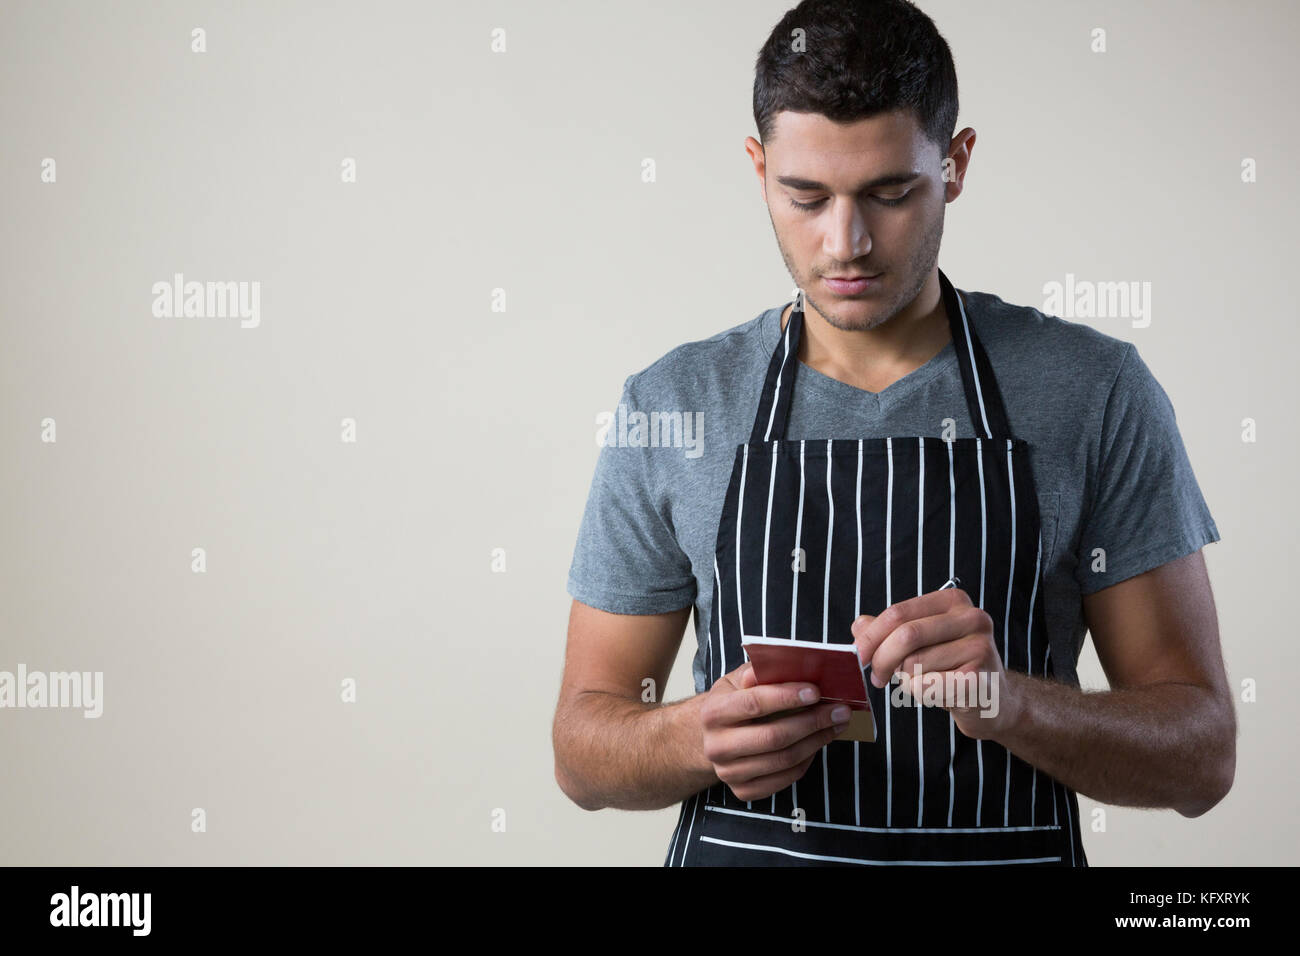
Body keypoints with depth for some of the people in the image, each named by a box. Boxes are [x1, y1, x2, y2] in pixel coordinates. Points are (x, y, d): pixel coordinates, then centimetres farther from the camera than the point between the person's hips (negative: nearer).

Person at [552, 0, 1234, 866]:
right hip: (736, 850, 1)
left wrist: (1007, 700, -20)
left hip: (1006, 853, 0)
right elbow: (584, 746, 5)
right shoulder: (667, 405, 1)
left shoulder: (1098, 393, -2)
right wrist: (702, 739, -15)